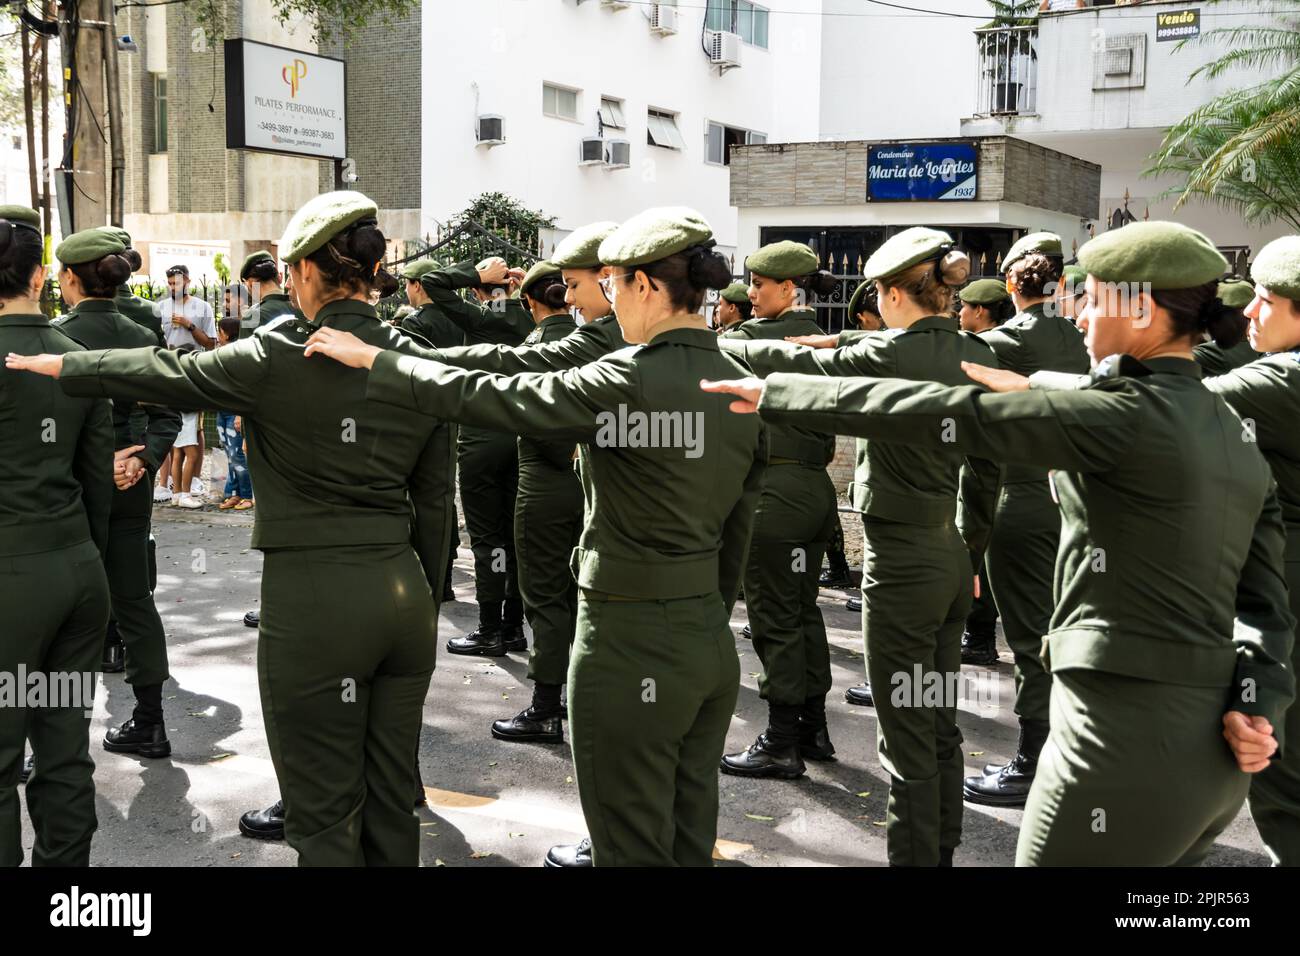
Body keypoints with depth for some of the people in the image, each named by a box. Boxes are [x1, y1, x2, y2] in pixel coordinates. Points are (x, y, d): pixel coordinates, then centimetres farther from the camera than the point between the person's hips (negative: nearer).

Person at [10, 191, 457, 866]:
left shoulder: (275, 360, -11)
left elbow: (165, 374, 3)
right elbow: (434, 501, 8)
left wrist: (61, 365, 20)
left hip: (311, 603, -5)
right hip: (404, 594, 5)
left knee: (324, 811, 8)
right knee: (393, 798, 17)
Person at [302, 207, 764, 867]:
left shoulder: (630, 381, -19)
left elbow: (486, 397, -14)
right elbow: (736, 531, 10)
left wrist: (370, 359, -3)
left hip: (630, 646, -8)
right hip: (711, 640, 8)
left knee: (633, 847, 8)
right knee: (690, 841, 19)